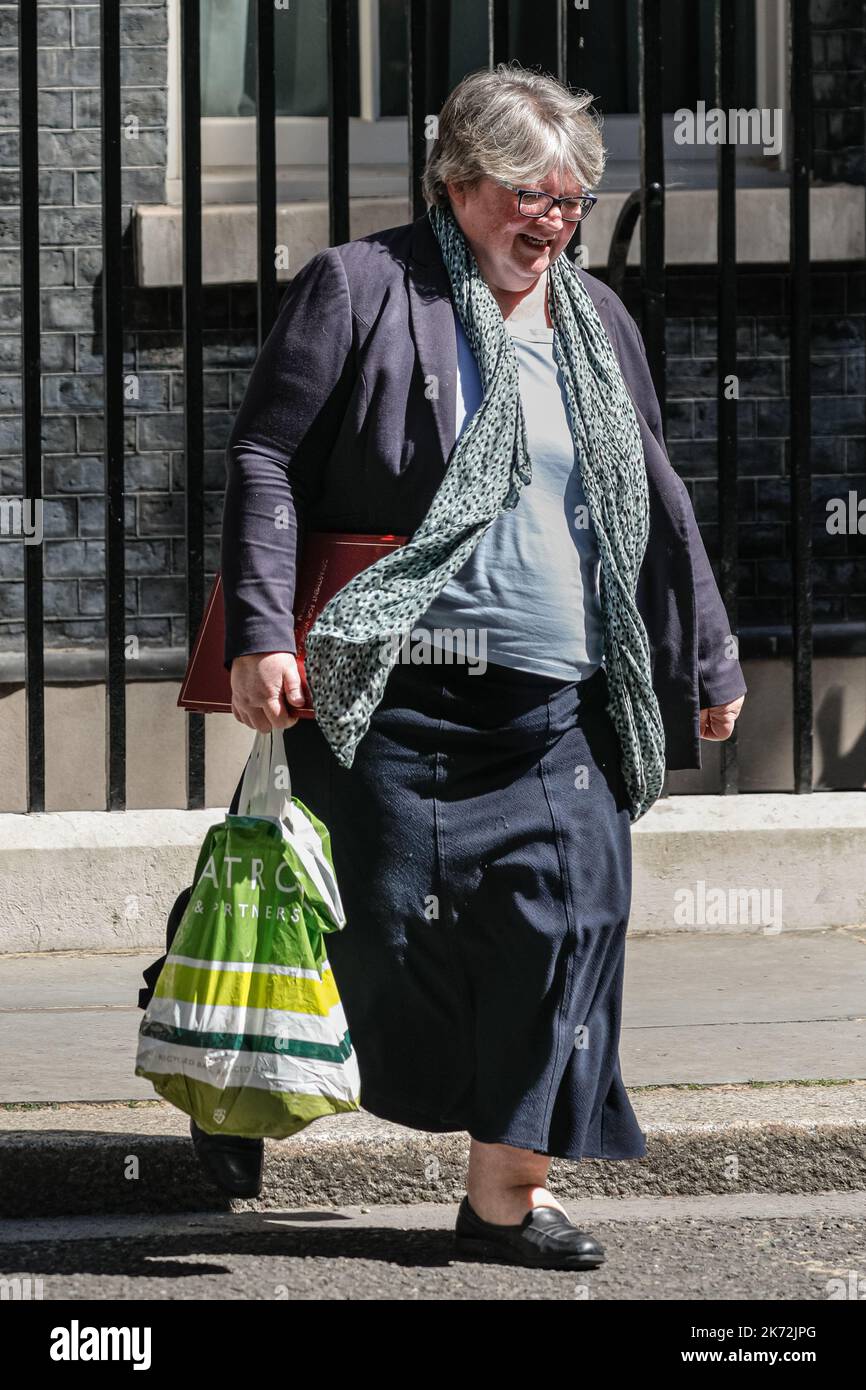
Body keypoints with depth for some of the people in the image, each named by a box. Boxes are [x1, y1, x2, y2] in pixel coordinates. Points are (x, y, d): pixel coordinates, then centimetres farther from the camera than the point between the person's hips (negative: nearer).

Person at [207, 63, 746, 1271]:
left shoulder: (596, 322, 17)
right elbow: (265, 460, -5)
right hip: (391, 696, -5)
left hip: (556, 706, 5)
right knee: (390, 924, -4)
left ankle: (507, 1189, 3)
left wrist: (708, 659, 27)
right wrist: (260, 633, -15)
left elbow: (657, 502, 26)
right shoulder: (359, 290, 0)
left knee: (566, 921, -5)